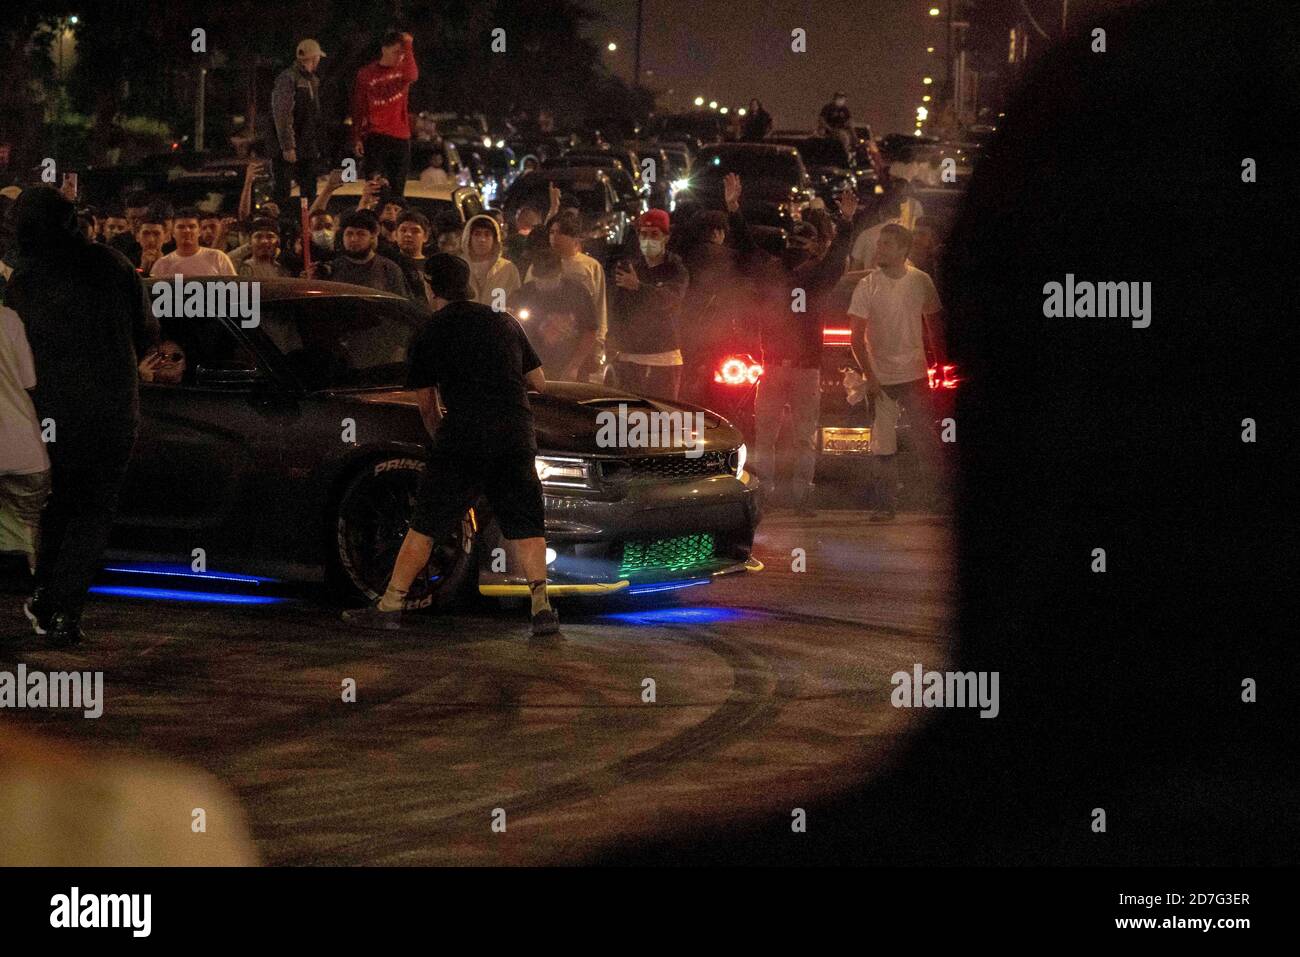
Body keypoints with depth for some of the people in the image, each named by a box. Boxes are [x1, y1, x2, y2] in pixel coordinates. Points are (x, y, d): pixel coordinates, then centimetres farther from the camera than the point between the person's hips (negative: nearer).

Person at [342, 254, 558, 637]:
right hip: (516, 438, 3)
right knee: (524, 525, 9)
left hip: (461, 437, -3)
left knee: (425, 525, 4)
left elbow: (427, 404, 9)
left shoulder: (427, 336, 3)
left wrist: (441, 440, 26)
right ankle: (541, 607, -2)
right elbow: (538, 381, 19)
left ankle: (389, 606, 4)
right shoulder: (505, 323, 14)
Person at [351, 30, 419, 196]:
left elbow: (412, 76, -21)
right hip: (375, 138, -2)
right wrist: (356, 138, -2)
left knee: (397, 189, 4)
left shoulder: (403, 69, 5)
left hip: (401, 138, 2)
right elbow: (358, 108, 3)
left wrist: (408, 47, -28)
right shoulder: (366, 74, 1)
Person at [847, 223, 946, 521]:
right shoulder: (867, 286, -7)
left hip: (915, 374, 1)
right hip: (881, 379, -1)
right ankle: (887, 504, 8)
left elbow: (934, 325, 12)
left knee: (927, 440, 5)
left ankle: (939, 497, 15)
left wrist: (940, 365, 9)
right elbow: (856, 336, -6)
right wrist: (869, 377, -11)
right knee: (883, 446, 1)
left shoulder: (921, 282, -1)